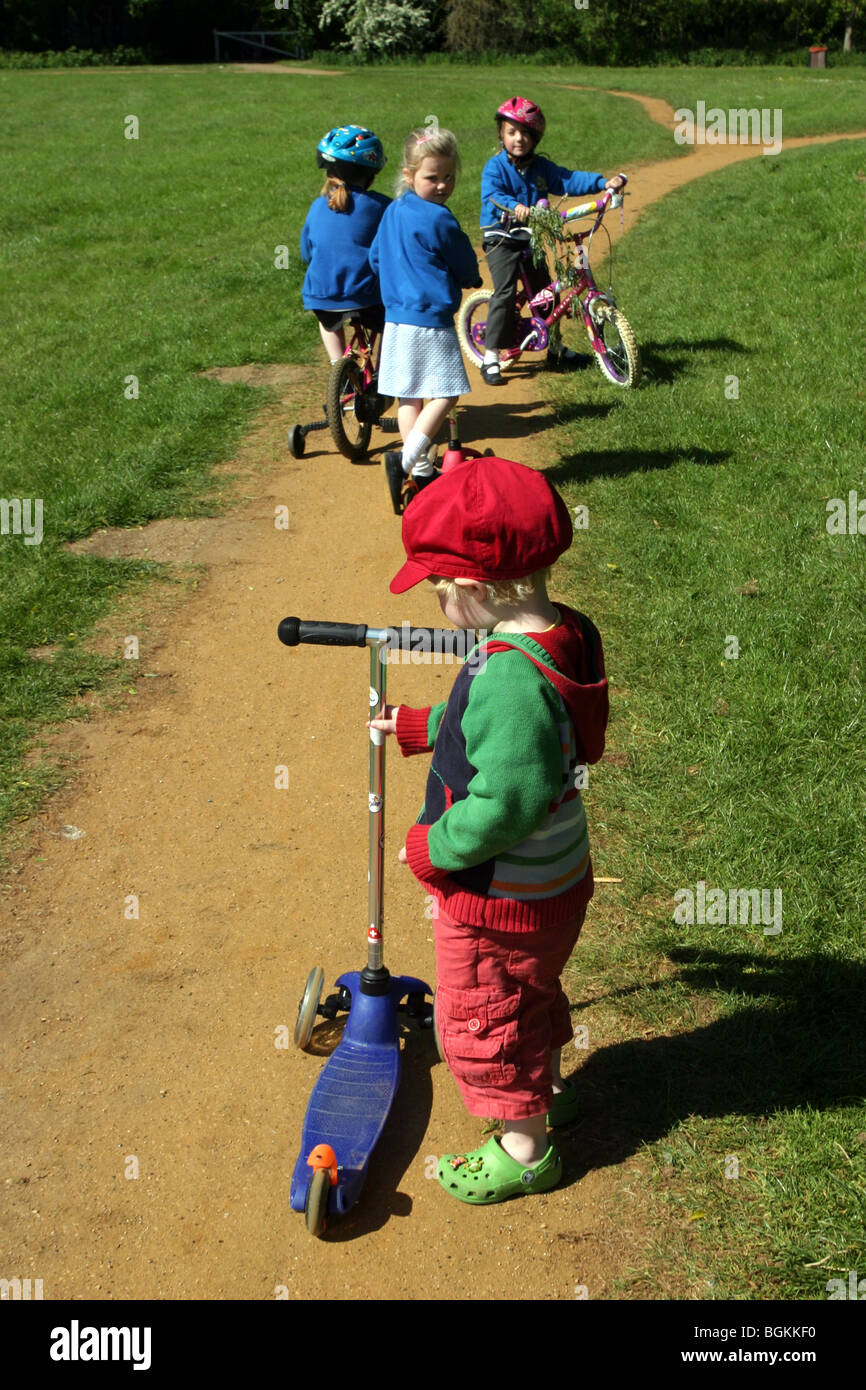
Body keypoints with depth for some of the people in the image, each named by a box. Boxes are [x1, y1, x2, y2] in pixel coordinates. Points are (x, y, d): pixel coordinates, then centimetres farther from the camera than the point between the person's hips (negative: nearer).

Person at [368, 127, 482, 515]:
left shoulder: (392, 212, 9)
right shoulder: (439, 220, -14)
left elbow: (375, 258, 20)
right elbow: (468, 270, -4)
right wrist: (467, 279, 18)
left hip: (397, 318, 9)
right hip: (430, 320, -9)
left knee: (409, 395, 12)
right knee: (445, 394, -4)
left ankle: (420, 471, 18)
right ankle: (407, 459, -14)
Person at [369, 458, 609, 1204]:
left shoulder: (511, 676, -36)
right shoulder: (562, 633, -5)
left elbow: (512, 800, -36)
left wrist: (433, 847, -21)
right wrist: (418, 727, 18)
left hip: (502, 898, -9)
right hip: (557, 877, 9)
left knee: (484, 1019, 13)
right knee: (529, 993, 32)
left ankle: (526, 1149, 33)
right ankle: (550, 1089, 55)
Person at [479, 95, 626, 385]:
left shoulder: (540, 167, 5)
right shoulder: (495, 166, -11)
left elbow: (569, 179, 0)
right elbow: (490, 195, -28)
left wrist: (604, 182, -13)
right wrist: (514, 206, -48)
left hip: (530, 238, 6)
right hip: (502, 239, -6)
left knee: (544, 291, 10)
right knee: (505, 293, -17)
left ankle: (555, 348, 26)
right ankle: (491, 358, -13)